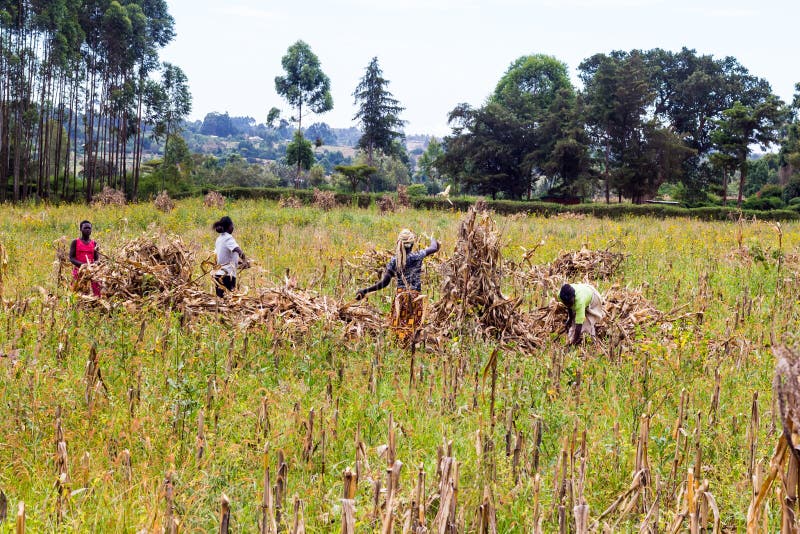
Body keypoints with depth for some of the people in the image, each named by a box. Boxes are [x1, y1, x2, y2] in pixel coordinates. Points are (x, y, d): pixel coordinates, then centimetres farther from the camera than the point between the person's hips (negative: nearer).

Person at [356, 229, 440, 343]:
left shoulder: (393, 260, 0)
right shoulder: (416, 257, -8)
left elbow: (384, 282, -4)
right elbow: (435, 248, 4)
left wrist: (365, 291, 2)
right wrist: (432, 239, 28)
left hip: (400, 297, 3)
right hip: (414, 297, -3)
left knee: (399, 326, 9)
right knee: (411, 327, 0)